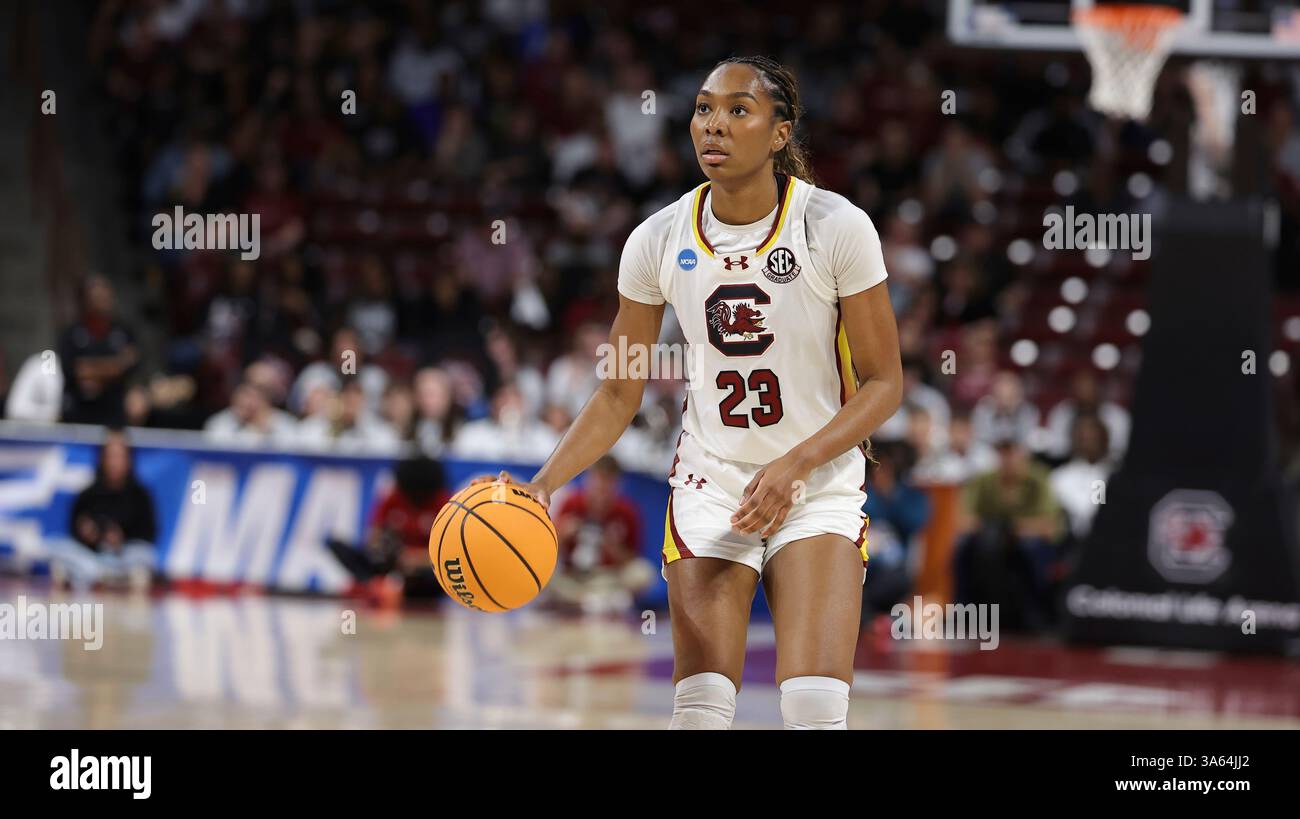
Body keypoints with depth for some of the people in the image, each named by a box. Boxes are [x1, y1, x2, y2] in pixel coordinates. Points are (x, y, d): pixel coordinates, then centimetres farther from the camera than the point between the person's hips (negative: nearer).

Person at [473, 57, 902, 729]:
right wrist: (543, 485, -10)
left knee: (815, 710, -18)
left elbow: (883, 383, -8)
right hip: (710, 489, 2)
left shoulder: (835, 227, -12)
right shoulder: (658, 242, -4)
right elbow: (619, 395, 4)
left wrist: (796, 463, -22)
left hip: (819, 490, -2)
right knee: (701, 710, -10)